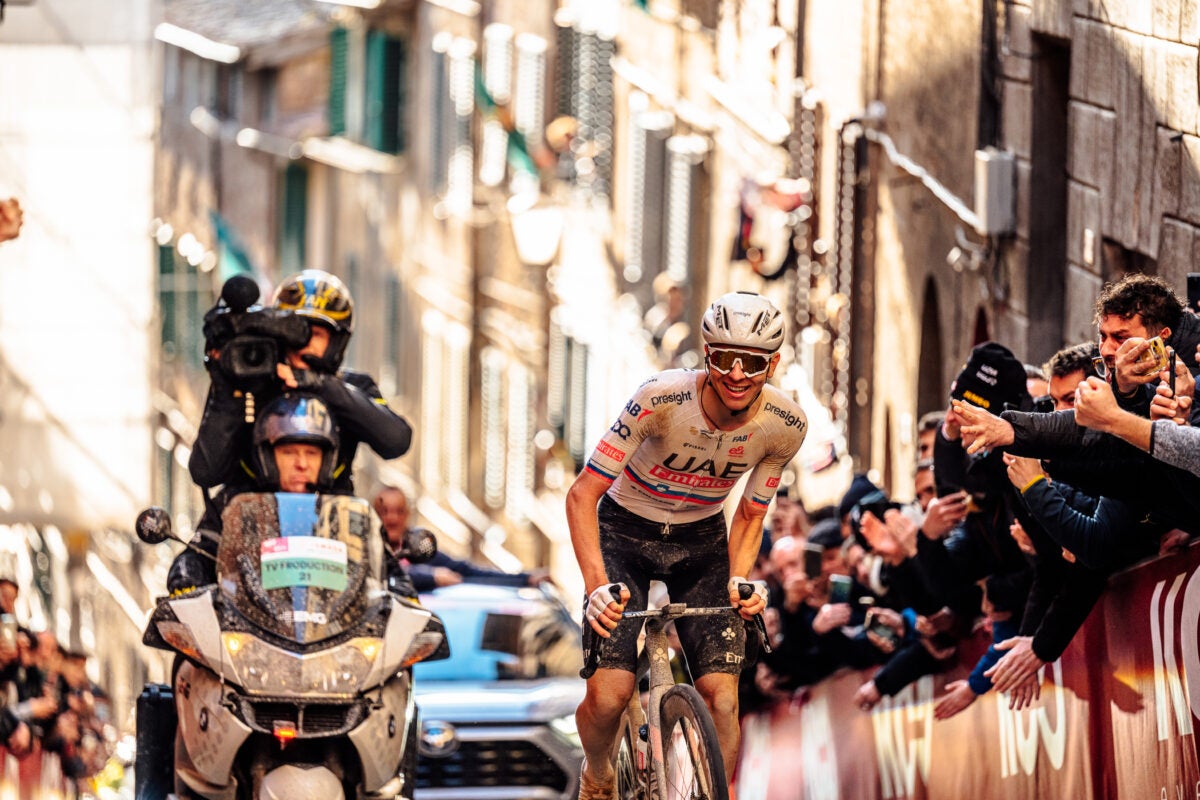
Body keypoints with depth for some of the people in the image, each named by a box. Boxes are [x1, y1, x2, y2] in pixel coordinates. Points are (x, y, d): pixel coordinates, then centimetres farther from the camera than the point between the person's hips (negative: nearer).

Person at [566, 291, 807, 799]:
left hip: (702, 542, 3)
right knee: (608, 695, -18)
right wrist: (597, 585, -36)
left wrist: (738, 579, -21)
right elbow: (583, 493, -25)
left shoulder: (784, 426, -18)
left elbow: (750, 514, -2)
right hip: (626, 533, -3)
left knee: (722, 697, -16)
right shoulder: (662, 399, -30)